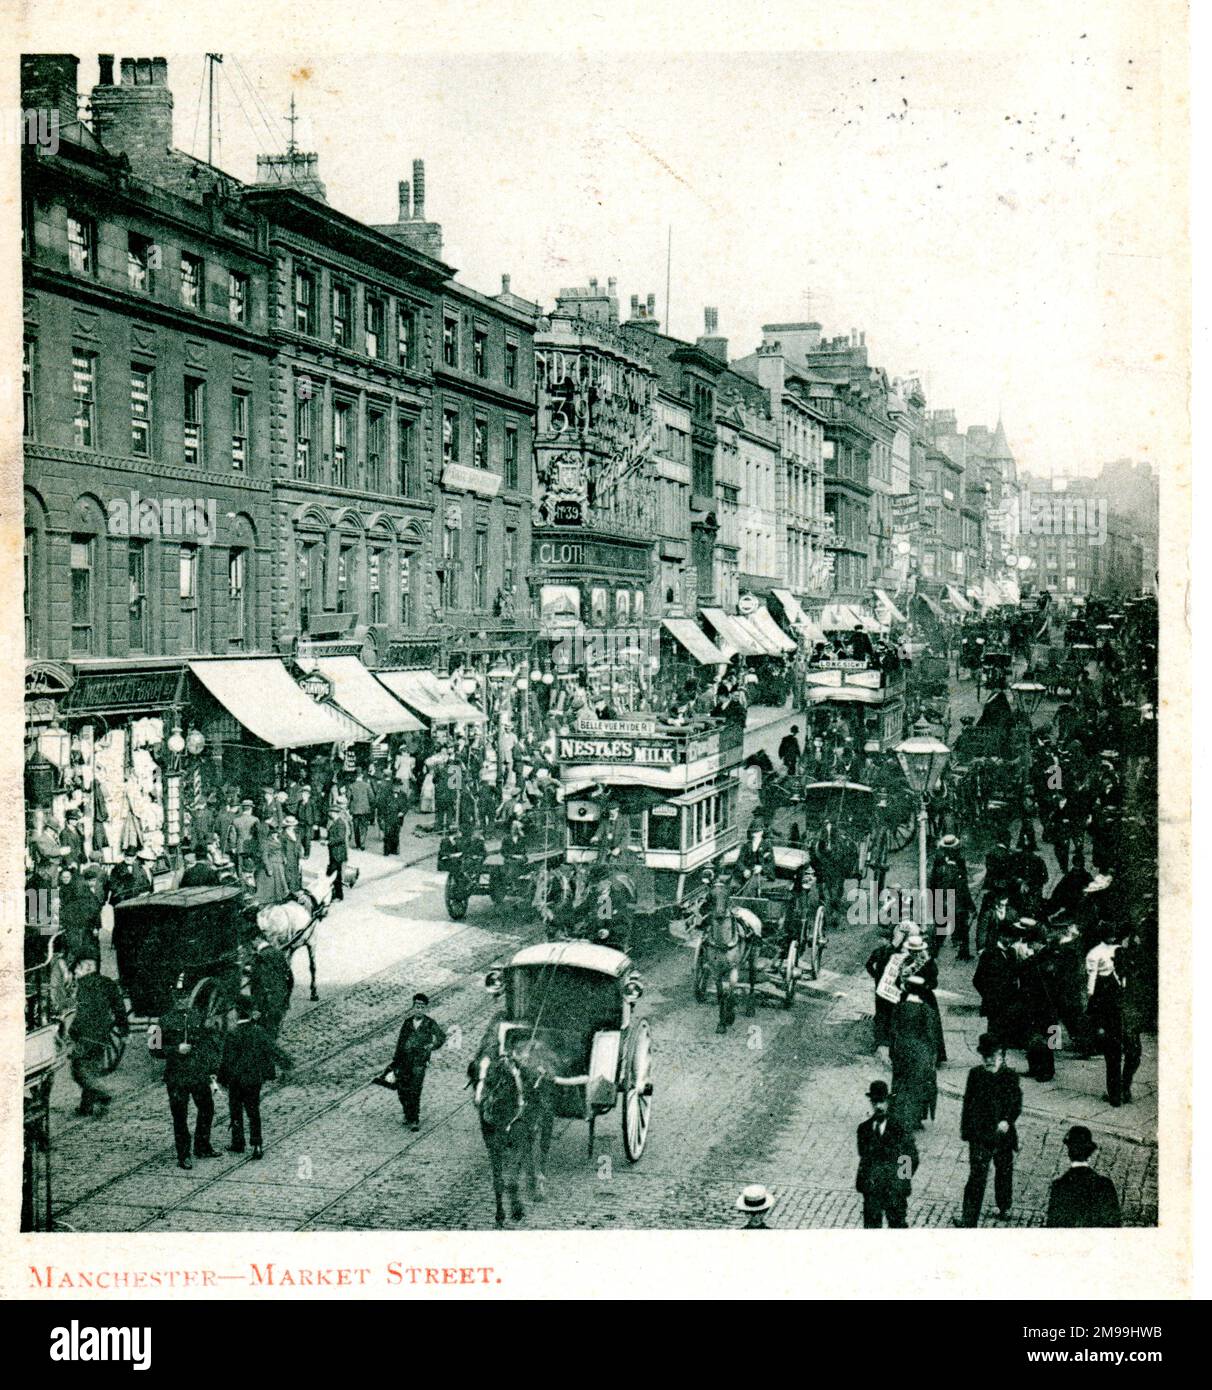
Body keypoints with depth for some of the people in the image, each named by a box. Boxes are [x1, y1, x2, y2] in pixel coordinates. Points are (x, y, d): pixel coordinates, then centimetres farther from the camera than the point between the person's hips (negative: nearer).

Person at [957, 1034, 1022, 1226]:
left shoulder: (1010, 1077, -3)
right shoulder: (975, 1074, 0)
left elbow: (1017, 1104, -5)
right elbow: (968, 1102, 6)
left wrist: (1007, 1121, -23)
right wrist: (966, 1130, 5)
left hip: (1003, 1134, 1)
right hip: (980, 1134, -1)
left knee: (1004, 1172, 18)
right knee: (977, 1176, -8)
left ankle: (1004, 1207, 41)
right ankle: (969, 1219, -7)